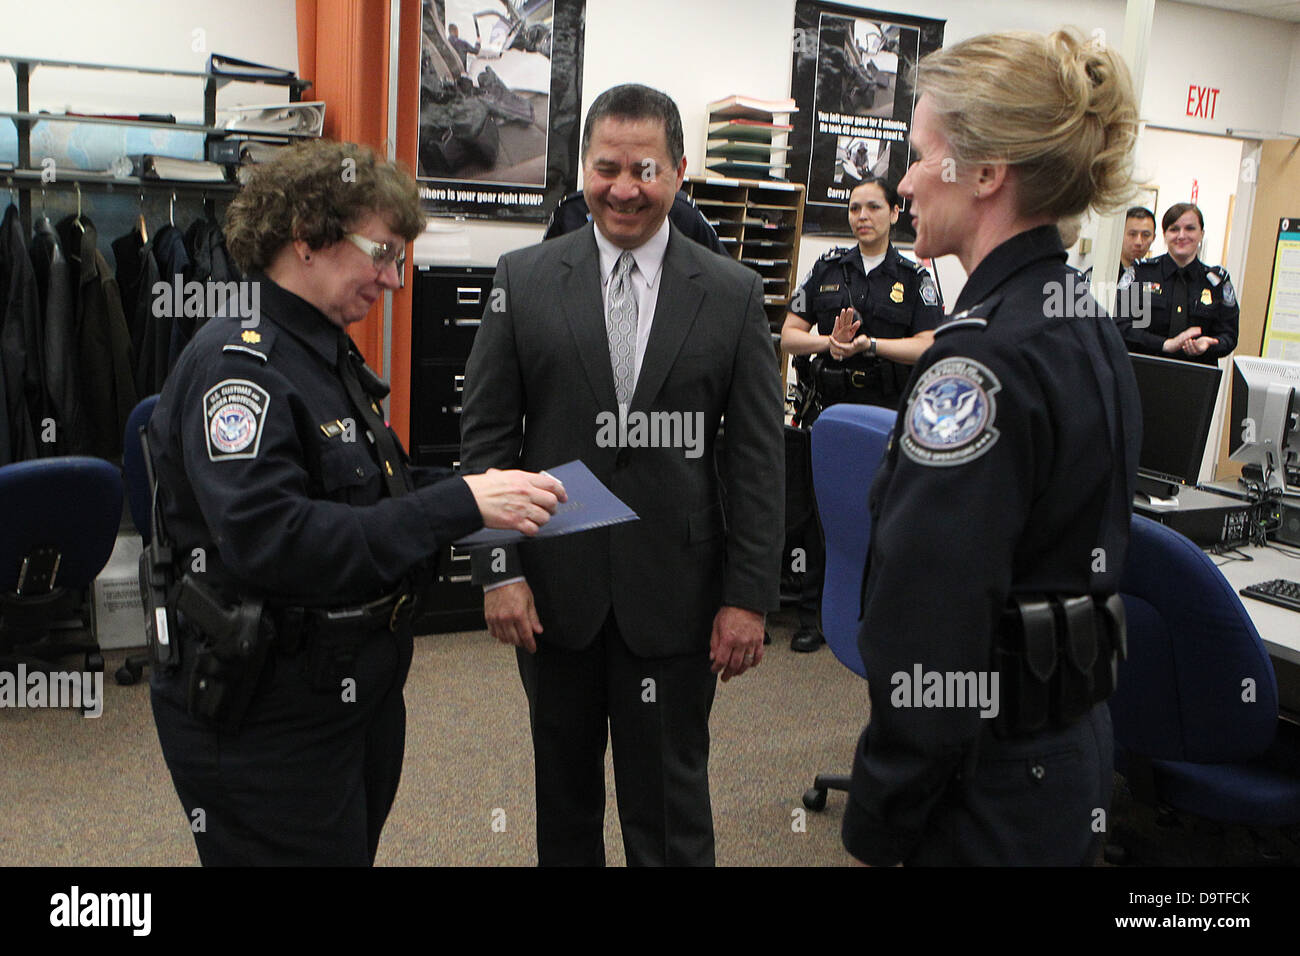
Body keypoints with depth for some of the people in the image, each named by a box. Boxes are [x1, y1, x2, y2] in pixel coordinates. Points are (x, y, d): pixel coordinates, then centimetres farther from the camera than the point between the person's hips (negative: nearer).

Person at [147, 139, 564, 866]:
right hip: (268, 722, -9)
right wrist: (458, 504, -33)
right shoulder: (237, 364, -20)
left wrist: (475, 492, -1)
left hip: (362, 692, 9)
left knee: (355, 846, 21)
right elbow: (269, 541, -31)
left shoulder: (330, 356, 11)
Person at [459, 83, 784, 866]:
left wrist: (750, 595, -5)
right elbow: (487, 436, 1)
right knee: (564, 795, 19)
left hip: (674, 595, -1)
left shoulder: (733, 294, -1)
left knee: (670, 810, 9)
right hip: (552, 590, 2)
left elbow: (758, 457, -2)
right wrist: (500, 569, -6)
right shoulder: (524, 281, 0)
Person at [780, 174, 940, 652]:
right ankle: (811, 615, 15)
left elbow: (928, 347, -5)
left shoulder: (914, 277, 5)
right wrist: (829, 342, -13)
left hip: (887, 412, -1)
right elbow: (790, 336, 7)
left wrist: (868, 344, -18)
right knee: (819, 508, 3)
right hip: (827, 405, 2)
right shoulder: (828, 268, 11)